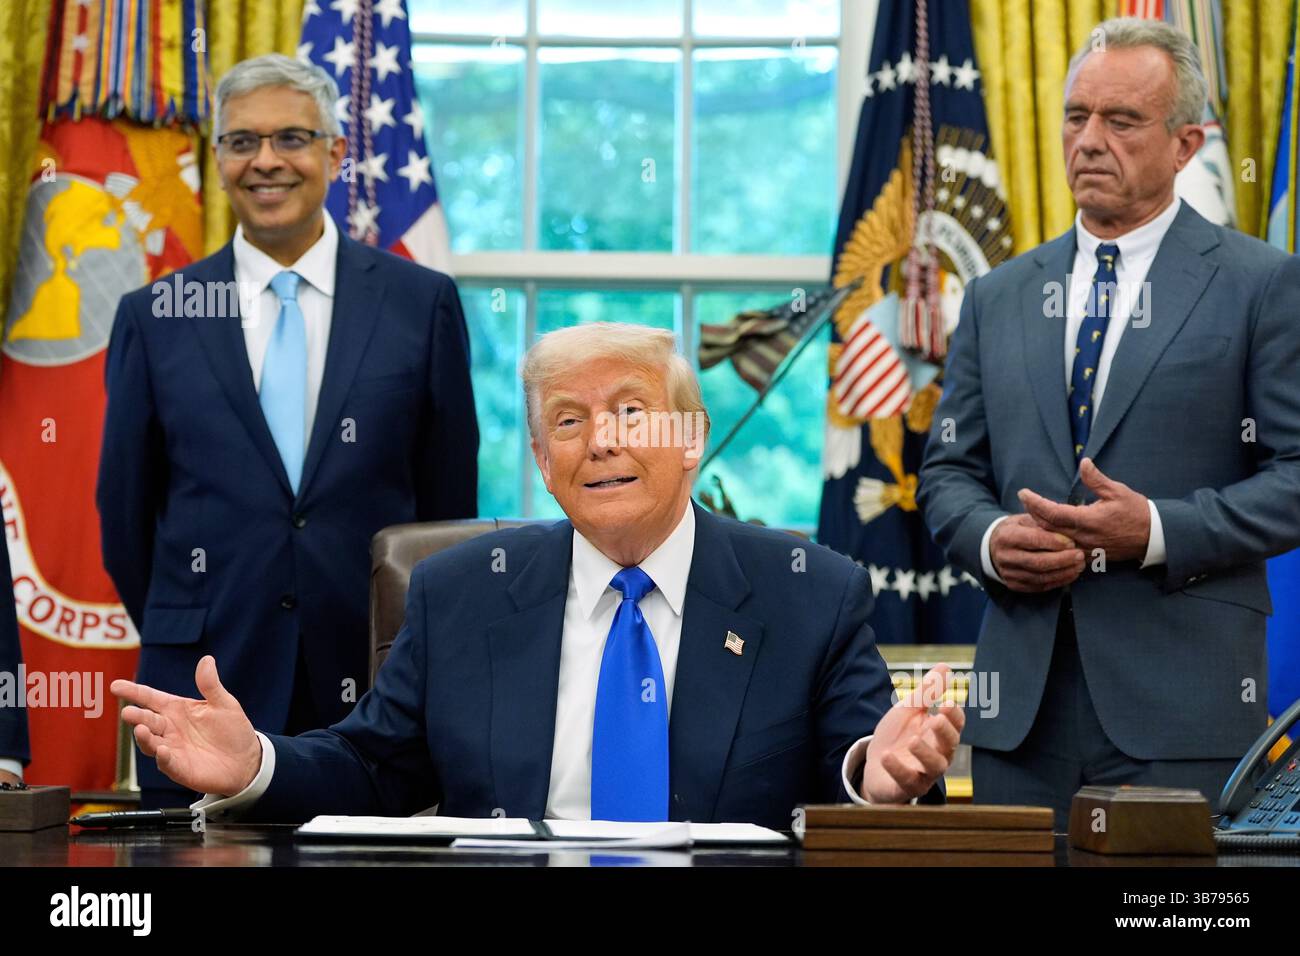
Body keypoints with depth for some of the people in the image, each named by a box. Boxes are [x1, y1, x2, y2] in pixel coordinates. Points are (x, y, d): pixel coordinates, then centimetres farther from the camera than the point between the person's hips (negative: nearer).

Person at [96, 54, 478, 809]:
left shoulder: (422, 303, 3)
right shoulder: (155, 316, 4)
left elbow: (451, 496, 8)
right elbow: (125, 510, 11)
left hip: (374, 690, 0)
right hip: (209, 692, 0)